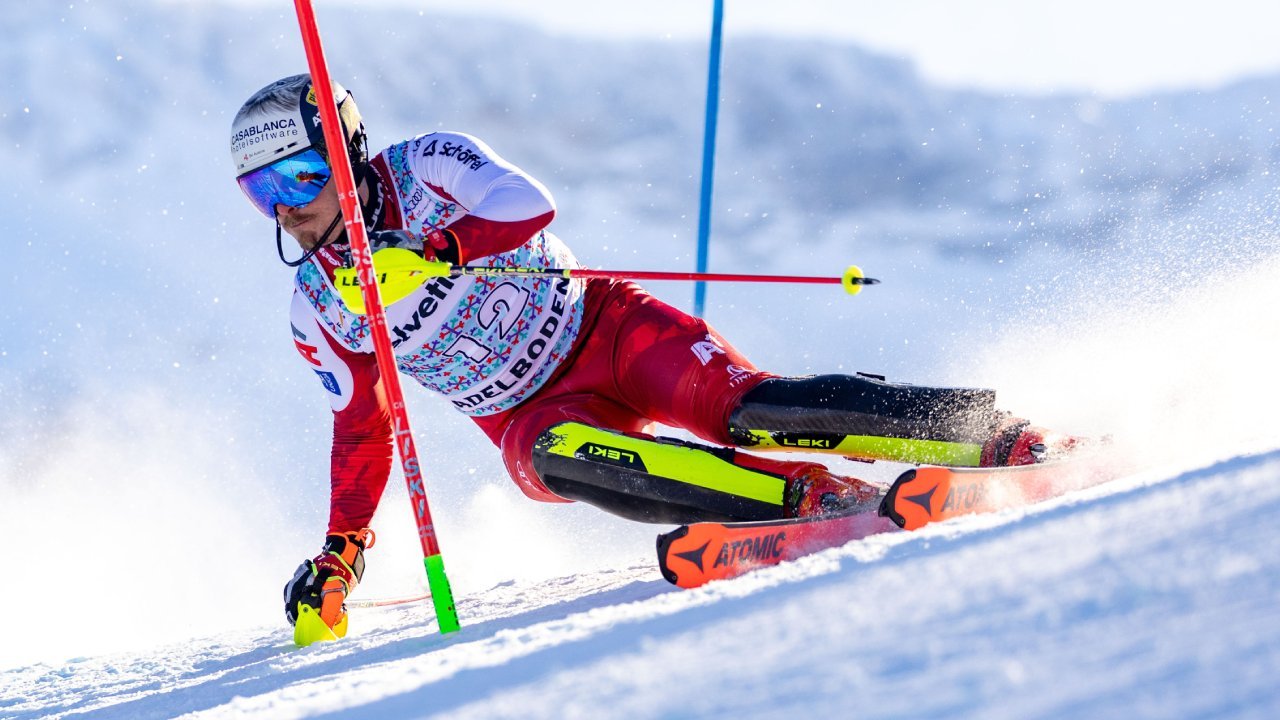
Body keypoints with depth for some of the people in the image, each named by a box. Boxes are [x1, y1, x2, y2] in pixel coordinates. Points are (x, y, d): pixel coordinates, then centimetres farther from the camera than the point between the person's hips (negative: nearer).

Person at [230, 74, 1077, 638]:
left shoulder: (423, 168, -8)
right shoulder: (317, 313, 6)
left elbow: (524, 203, -25)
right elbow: (363, 429, 18)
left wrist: (425, 253, -37)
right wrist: (339, 553, 14)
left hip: (603, 329, -3)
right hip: (536, 417, 3)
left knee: (739, 406, -26)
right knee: (558, 458, -33)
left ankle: (1002, 435, -21)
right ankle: (816, 497, -37)